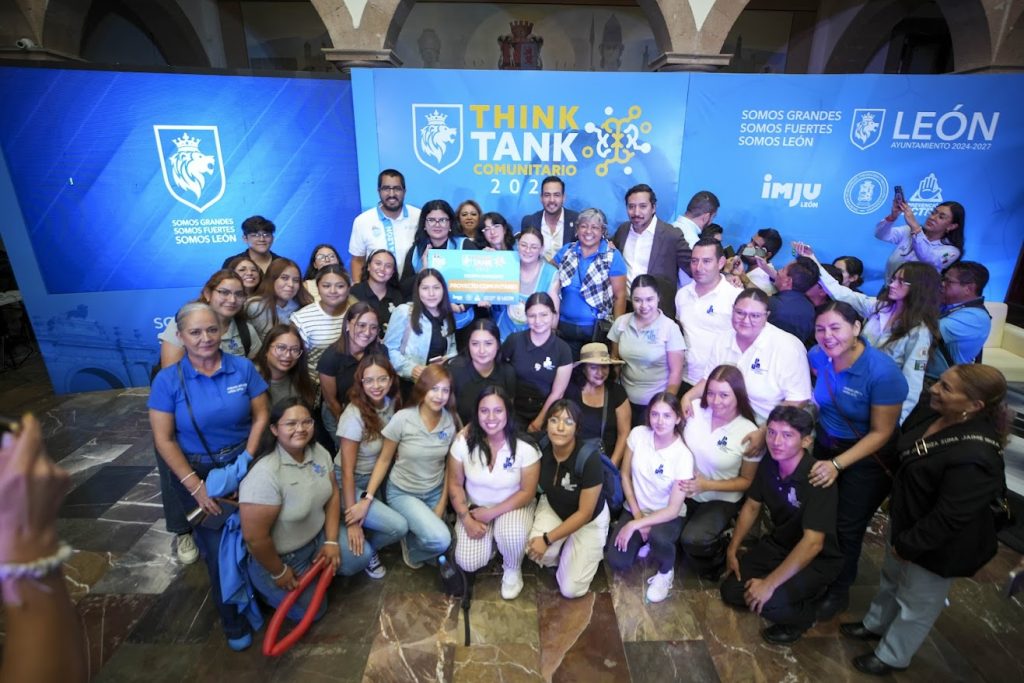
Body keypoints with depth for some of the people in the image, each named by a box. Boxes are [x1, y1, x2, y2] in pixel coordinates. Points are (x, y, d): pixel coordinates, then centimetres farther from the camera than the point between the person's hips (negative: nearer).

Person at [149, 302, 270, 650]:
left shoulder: (243, 368, -9)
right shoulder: (168, 380, -13)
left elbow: (261, 417, -7)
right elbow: (164, 439, -11)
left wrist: (247, 462, -15)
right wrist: (195, 485, -14)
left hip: (244, 466, 1)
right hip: (196, 472, 0)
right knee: (219, 548, 13)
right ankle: (233, 618, 38)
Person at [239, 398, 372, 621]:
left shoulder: (318, 452, -10)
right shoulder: (265, 474, -33)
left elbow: (332, 494, 0)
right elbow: (254, 537, -28)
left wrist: (331, 541, -6)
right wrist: (279, 573, -15)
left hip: (317, 536, 6)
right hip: (280, 556, -6)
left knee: (361, 556, 0)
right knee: (312, 610, 1)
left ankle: (316, 568, 22)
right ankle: (265, 587, 22)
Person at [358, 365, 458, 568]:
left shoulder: (451, 421, -9)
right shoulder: (402, 419, -19)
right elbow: (384, 460, -9)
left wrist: (442, 503, -3)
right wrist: (367, 498, -15)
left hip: (435, 492, 4)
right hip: (402, 492, -4)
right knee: (440, 540, -23)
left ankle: (414, 548, 31)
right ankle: (409, 538, 11)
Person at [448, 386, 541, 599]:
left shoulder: (525, 448, -22)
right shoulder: (464, 441, -17)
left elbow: (527, 492, -14)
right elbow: (455, 484, -5)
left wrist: (492, 513, -19)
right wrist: (466, 519, -14)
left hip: (512, 506, -1)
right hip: (475, 506, 2)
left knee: (512, 535, -33)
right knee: (468, 563, -15)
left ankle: (512, 570, 3)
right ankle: (492, 539, 20)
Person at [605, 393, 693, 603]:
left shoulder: (683, 455, -22)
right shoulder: (638, 434, -14)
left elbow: (673, 509, -20)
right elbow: (625, 475, -3)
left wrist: (634, 525, -23)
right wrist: (637, 516, -9)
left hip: (667, 516, -2)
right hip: (635, 509, 3)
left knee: (657, 537, -37)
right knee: (616, 562, -16)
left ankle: (666, 572, -1)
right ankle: (643, 543, 18)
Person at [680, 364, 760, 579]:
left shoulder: (748, 432, -19)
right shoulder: (695, 408, -13)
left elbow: (747, 481, -7)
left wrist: (707, 485, -20)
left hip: (722, 499, -3)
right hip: (686, 492, 4)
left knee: (692, 540, -24)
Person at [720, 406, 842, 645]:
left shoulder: (817, 479, -31)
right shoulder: (768, 464, -11)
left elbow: (812, 543, -35)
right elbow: (751, 506, 4)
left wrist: (769, 584, -35)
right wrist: (732, 550, 5)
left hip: (817, 559, -6)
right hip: (777, 544, 6)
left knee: (764, 600, -28)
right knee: (730, 591, -2)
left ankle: (800, 617, 6)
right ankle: (791, 590, 20)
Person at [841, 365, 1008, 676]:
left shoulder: (974, 458, -38)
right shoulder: (937, 414, -11)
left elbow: (949, 517, -29)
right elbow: (906, 457, 6)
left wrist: (908, 546, -16)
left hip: (937, 544, -8)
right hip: (905, 519, 8)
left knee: (916, 603, 19)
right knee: (892, 578, 30)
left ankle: (892, 657, 42)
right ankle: (875, 624, 55)